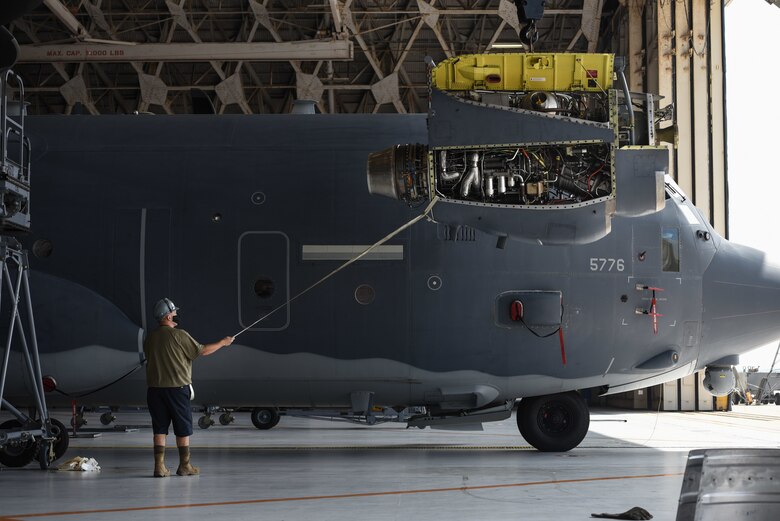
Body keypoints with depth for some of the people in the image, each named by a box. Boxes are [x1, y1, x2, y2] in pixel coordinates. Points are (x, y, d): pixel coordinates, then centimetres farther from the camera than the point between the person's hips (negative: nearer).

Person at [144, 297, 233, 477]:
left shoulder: (149, 338, 6)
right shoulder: (179, 335, -11)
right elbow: (202, 351, -7)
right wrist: (223, 342, 7)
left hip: (154, 388, 5)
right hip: (177, 387, -5)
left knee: (159, 428, 7)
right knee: (183, 428, 7)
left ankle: (159, 466, 3)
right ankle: (184, 466, 13)